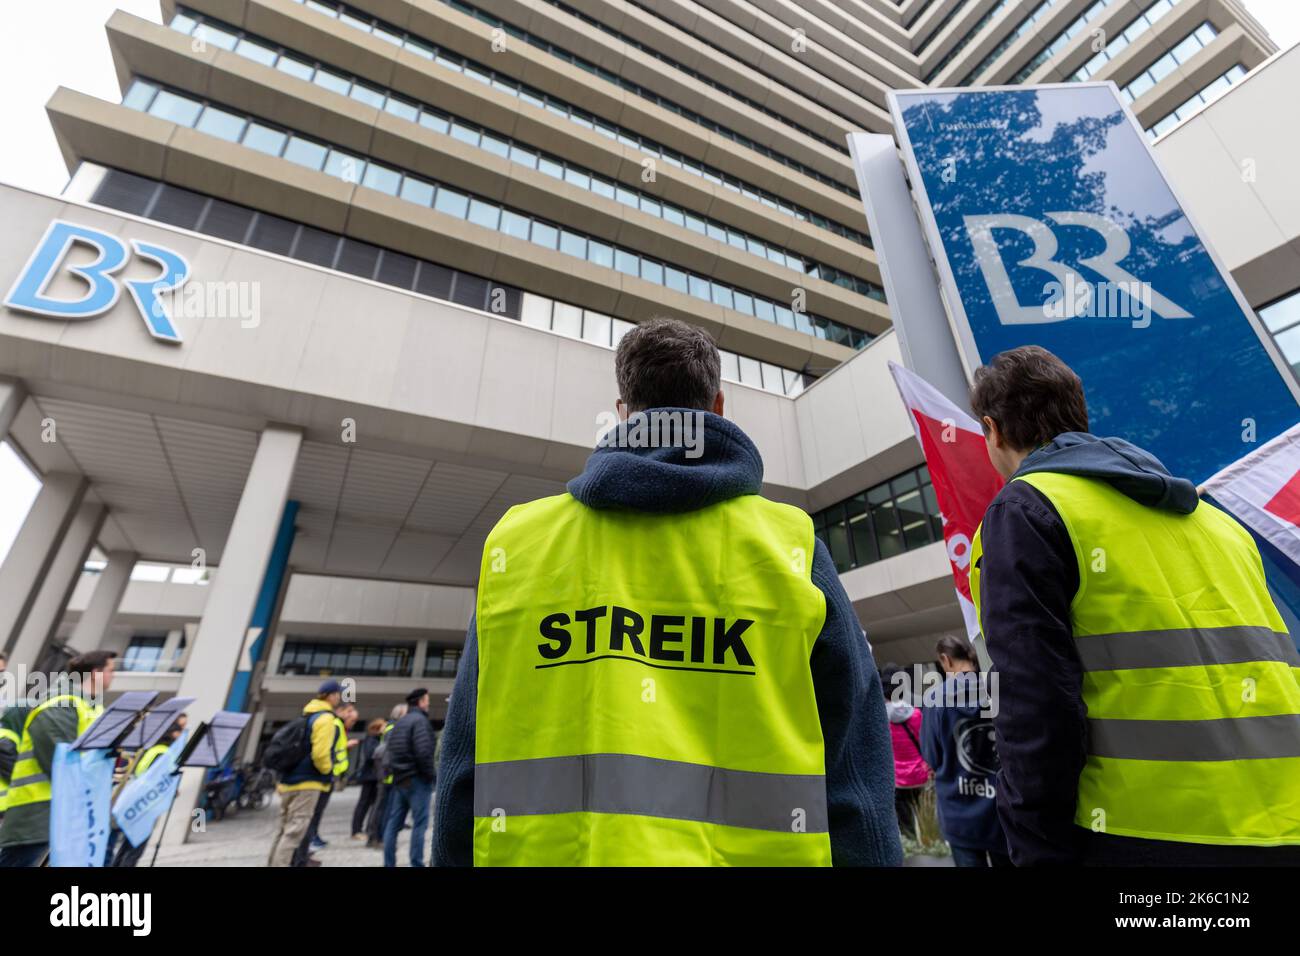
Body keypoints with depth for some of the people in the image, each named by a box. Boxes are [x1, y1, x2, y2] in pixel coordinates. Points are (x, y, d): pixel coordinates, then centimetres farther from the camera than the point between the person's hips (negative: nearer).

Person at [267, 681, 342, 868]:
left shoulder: (307, 716, 15)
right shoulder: (326, 718, -15)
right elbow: (320, 754, -23)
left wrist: (282, 778, 23)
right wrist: (328, 772, -5)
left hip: (290, 779, 9)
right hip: (307, 783, -9)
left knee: (285, 828, 17)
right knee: (295, 830, -6)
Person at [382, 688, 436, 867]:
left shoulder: (399, 723, 14)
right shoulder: (420, 720, -14)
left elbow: (391, 751, 15)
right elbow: (424, 752, -22)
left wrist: (396, 772, 15)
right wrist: (432, 774, -12)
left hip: (399, 779, 9)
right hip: (417, 779, -8)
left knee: (393, 823, 13)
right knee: (419, 824, -1)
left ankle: (389, 863, 18)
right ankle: (417, 863, 2)